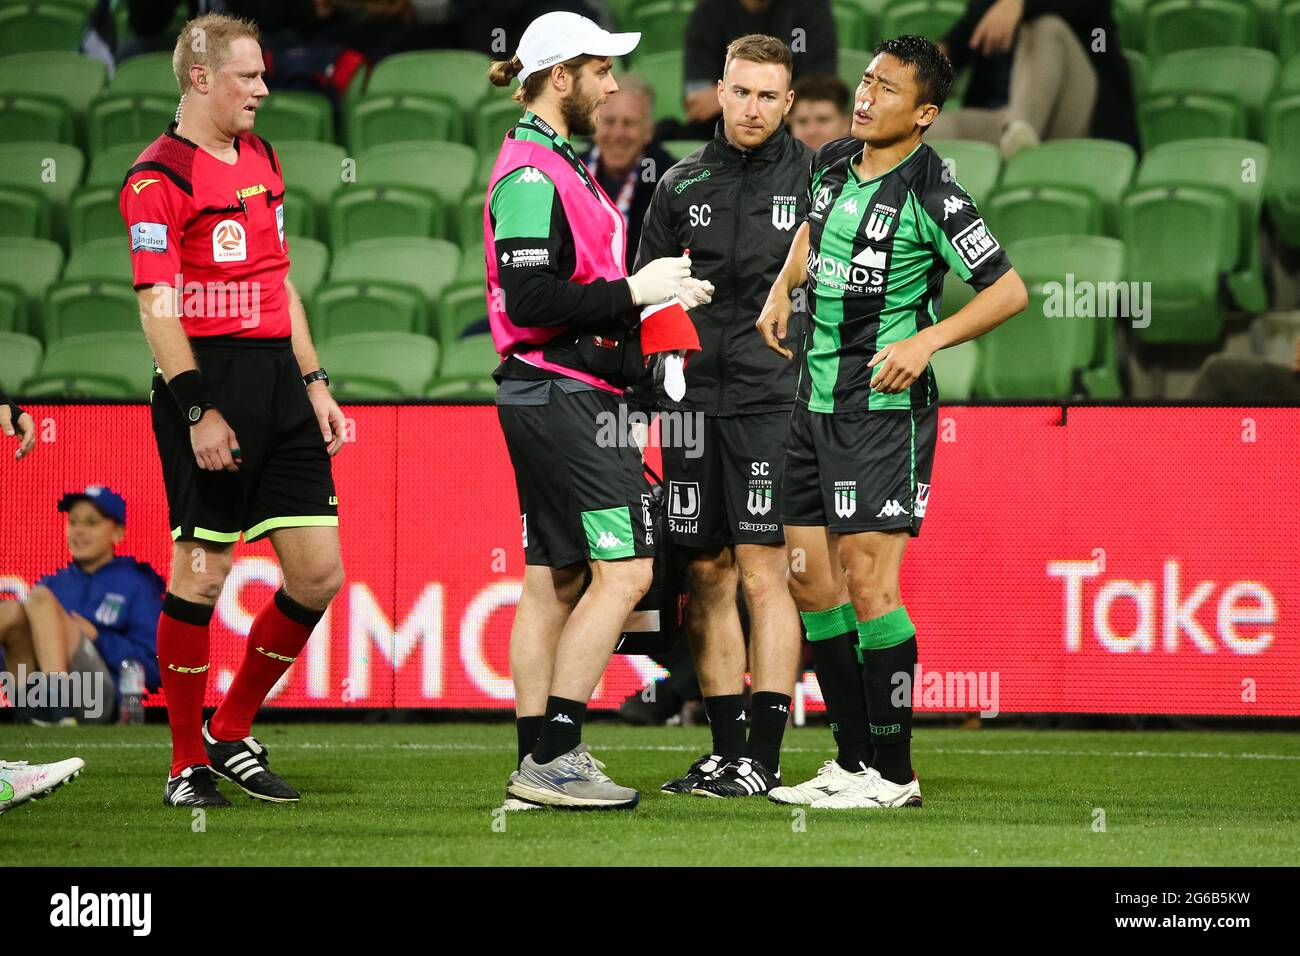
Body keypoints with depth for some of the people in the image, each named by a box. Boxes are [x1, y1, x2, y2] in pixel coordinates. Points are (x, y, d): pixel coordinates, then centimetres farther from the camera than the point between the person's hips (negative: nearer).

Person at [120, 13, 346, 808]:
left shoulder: (261, 160, 17)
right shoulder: (159, 177, -9)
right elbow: (157, 305, -14)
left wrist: (315, 384, 19)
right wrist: (198, 412, -19)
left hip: (277, 377, 8)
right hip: (208, 379, -8)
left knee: (319, 571, 3)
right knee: (201, 572, -4)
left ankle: (231, 733, 18)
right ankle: (188, 766, 6)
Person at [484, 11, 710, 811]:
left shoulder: (558, 167, 19)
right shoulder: (533, 176, -14)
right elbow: (530, 300, -23)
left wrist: (653, 293, 11)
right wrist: (633, 293, -16)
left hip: (558, 398, 11)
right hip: (564, 396, -11)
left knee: (554, 580, 9)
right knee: (623, 569, -12)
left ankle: (539, 765, 10)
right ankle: (555, 755, -13)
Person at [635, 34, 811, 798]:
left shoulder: (815, 179, 1)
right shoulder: (683, 185, 12)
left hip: (773, 398, -4)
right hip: (694, 398, 4)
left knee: (764, 574, -9)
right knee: (709, 577, 6)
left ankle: (763, 759, -8)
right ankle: (727, 750, 13)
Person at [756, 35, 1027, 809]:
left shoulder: (930, 195, -14)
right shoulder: (832, 163, 8)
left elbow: (1009, 290, -12)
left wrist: (926, 341, -21)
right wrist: (782, 289, 14)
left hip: (884, 403, -8)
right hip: (816, 398, 8)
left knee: (867, 579, -10)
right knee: (810, 576, 7)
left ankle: (893, 774, -3)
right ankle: (853, 761, 16)